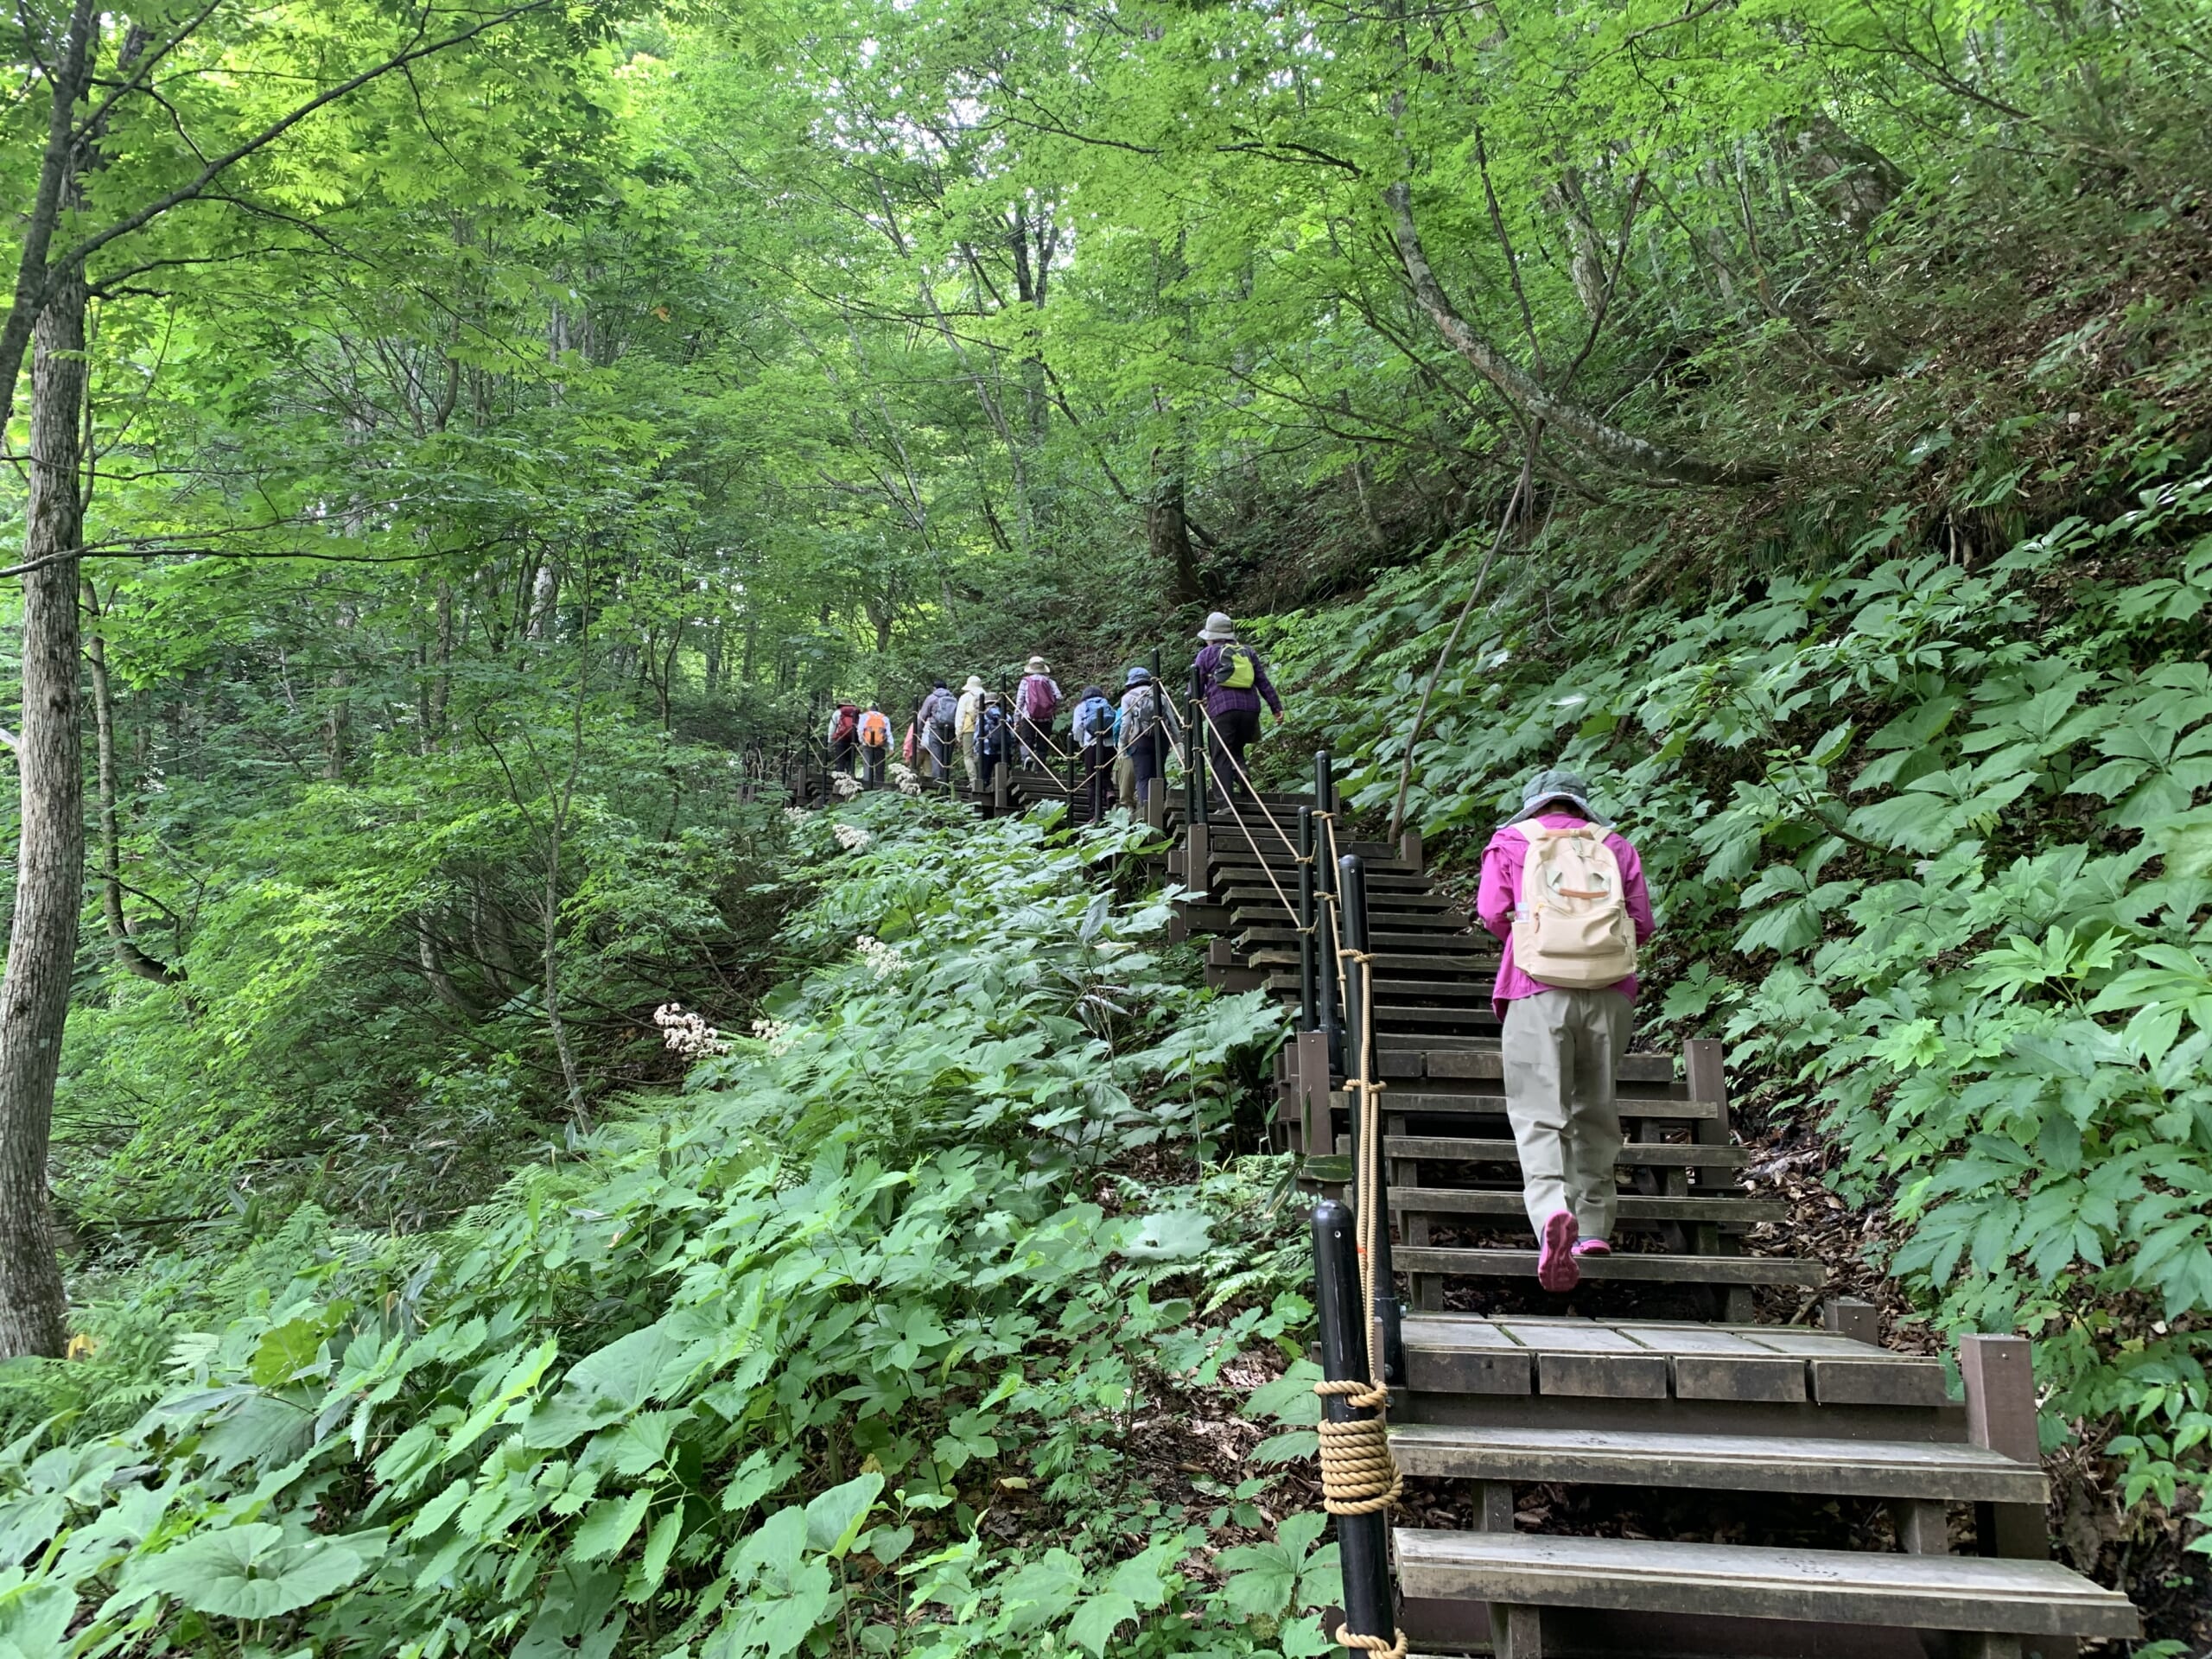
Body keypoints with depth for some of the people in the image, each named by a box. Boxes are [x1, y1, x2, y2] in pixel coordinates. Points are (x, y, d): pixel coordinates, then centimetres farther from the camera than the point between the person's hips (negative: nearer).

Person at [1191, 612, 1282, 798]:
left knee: (1221, 757, -1)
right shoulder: (1248, 652, 20)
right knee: (1237, 749, 20)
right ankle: (1241, 772, -12)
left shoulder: (1207, 654, 10)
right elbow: (1264, 682, 16)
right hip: (1250, 708, 4)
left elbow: (1196, 686, 9)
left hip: (1221, 709, -4)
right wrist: (1277, 707, 16)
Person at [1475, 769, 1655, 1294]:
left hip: (1539, 992, -2)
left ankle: (1552, 1211, -28)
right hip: (1609, 992, 3)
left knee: (1539, 1114, -6)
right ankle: (1593, 1227, 18)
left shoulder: (1510, 842, 12)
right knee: (1595, 1112, 14)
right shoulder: (1615, 845, 17)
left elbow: (1493, 912, 2)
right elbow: (1642, 923, 11)